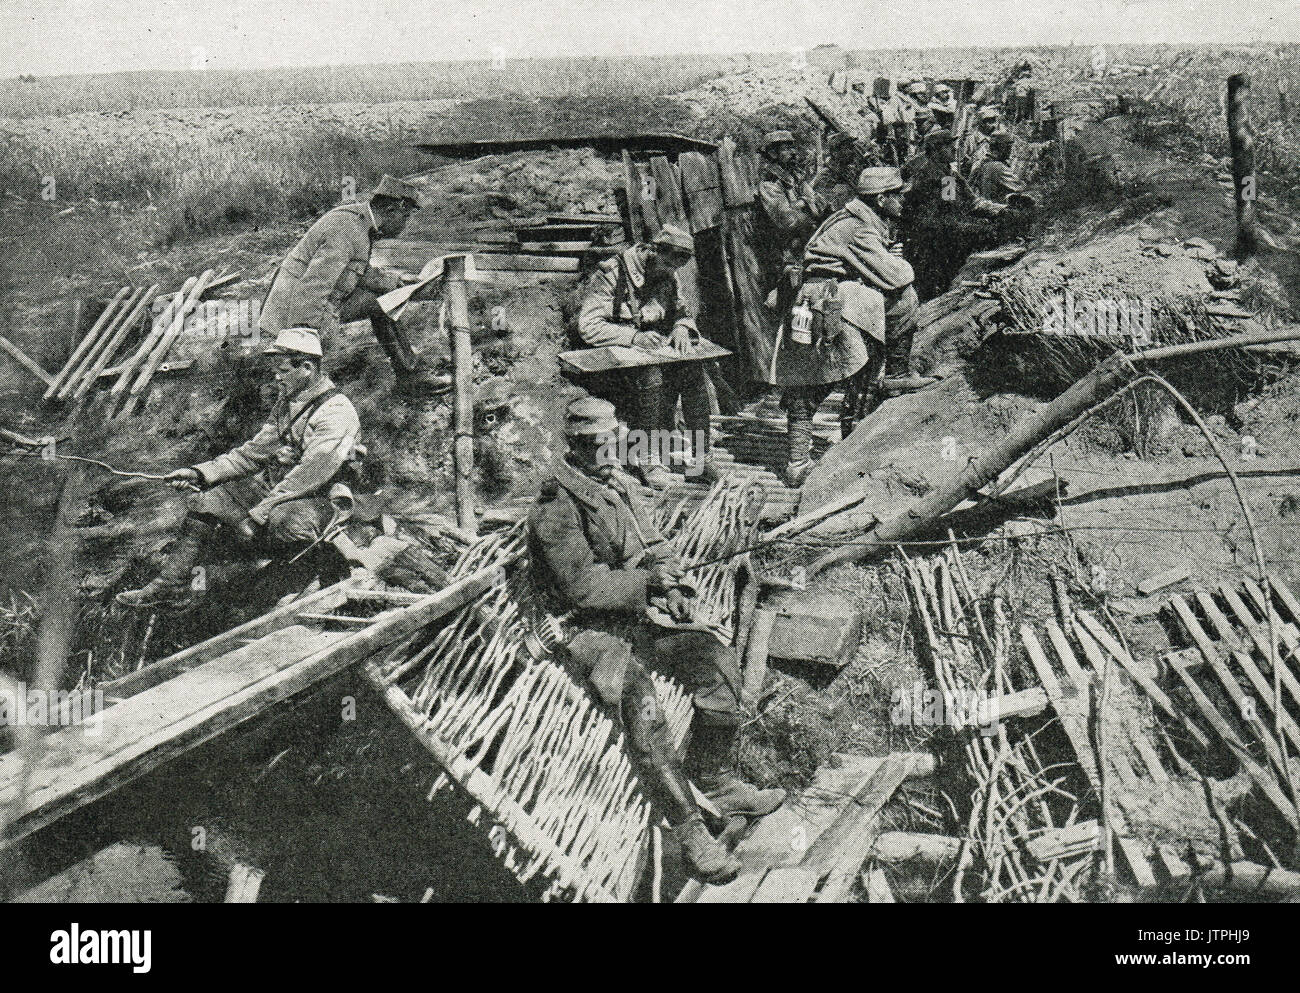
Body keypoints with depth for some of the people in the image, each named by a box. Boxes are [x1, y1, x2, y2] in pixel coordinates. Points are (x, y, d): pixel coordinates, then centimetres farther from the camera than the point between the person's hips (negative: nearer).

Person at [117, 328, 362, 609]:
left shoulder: (336, 413, -18)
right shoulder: (287, 404, 11)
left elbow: (310, 474, -25)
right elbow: (253, 453, 13)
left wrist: (258, 514, -26)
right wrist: (200, 473, 2)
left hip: (315, 501, -9)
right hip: (273, 487, 9)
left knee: (285, 522, -40)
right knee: (204, 499, 2)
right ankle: (171, 585, 2)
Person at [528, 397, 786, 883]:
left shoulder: (621, 487, 14)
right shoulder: (554, 509, -13)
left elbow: (655, 544, 19)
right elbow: (581, 586, -18)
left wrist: (672, 585, -3)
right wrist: (650, 581, -17)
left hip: (638, 617, 8)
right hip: (590, 630, -8)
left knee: (718, 658, -9)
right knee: (640, 702, -31)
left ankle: (715, 779, 5)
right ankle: (688, 829, -25)